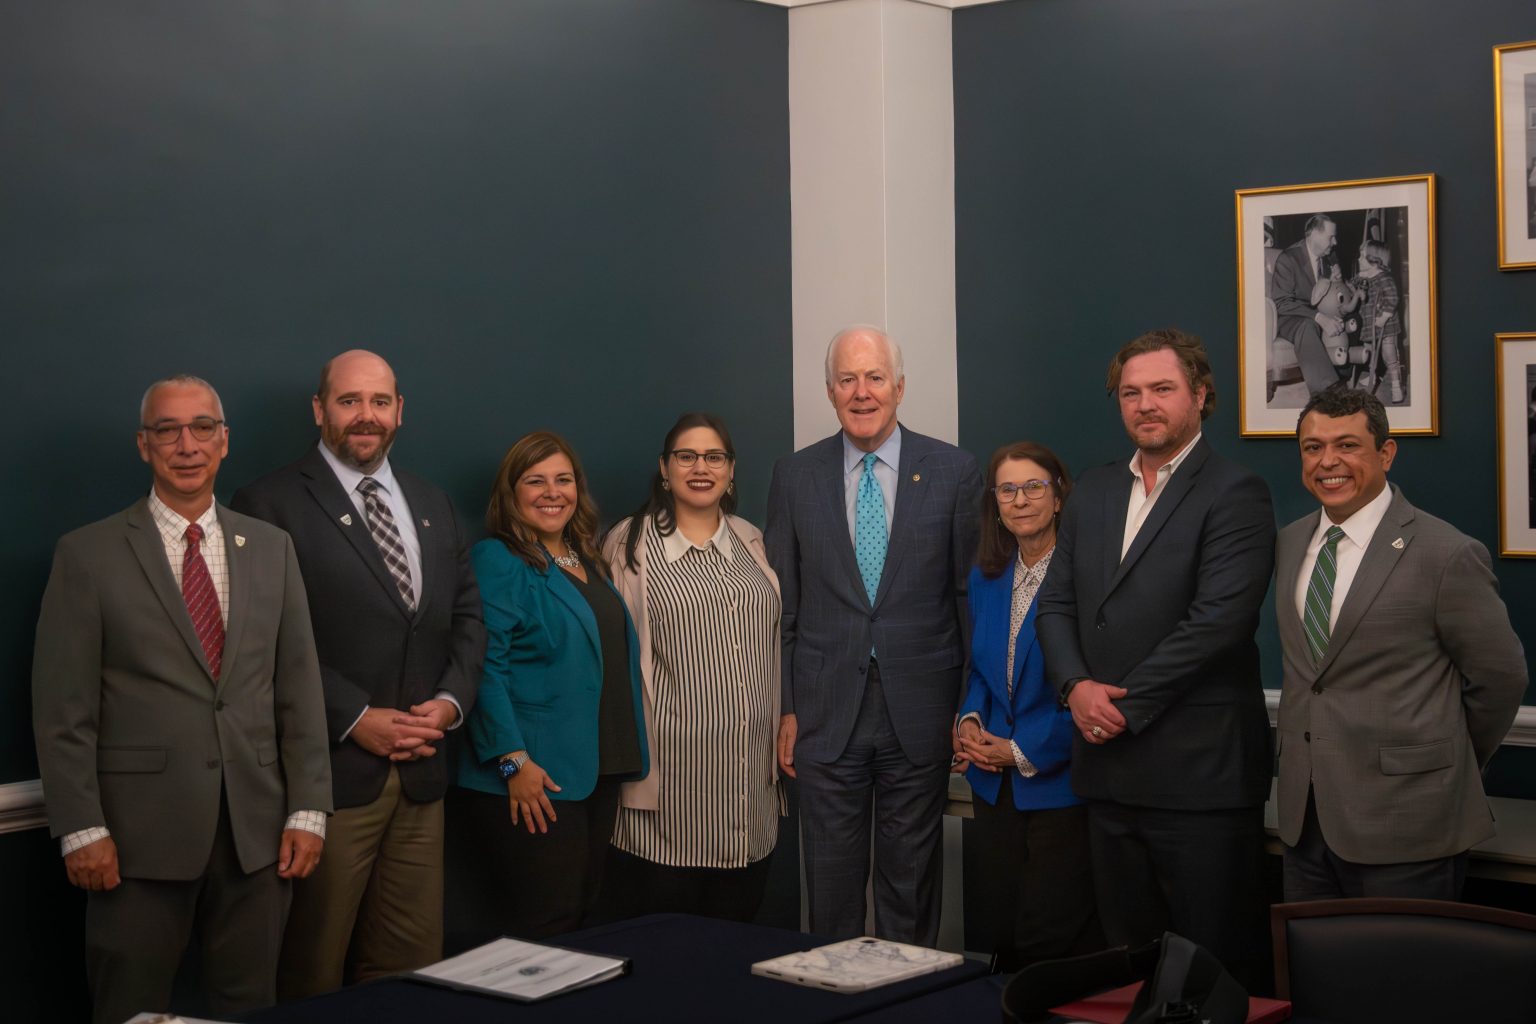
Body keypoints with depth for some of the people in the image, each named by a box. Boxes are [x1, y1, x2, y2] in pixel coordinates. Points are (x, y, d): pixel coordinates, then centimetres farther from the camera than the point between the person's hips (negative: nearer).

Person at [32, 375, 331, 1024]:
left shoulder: (271, 548, 10)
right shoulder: (88, 554, 0)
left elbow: (300, 686, 8)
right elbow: (62, 708, -3)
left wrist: (307, 809, 2)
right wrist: (82, 830, -9)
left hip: (257, 830, 3)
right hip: (141, 831, -3)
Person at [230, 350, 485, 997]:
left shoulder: (433, 507, 16)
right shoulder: (271, 505, -4)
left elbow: (467, 617, 16)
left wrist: (451, 700, -1)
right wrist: (355, 720, -15)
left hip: (420, 773, 6)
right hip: (330, 772, -5)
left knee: (412, 964, 10)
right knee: (313, 973, 5)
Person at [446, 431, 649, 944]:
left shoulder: (587, 562, 16)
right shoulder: (497, 562, -8)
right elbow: (484, 667, -16)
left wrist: (625, 758, 16)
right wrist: (514, 761, -22)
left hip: (598, 774, 8)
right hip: (534, 781, -8)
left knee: (581, 918, 12)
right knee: (548, 923, -5)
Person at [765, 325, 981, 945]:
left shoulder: (952, 471, 1)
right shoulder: (795, 476, 5)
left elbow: (972, 595, 3)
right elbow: (783, 606, 6)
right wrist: (785, 709, 2)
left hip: (920, 710, -1)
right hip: (826, 709, 1)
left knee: (911, 877, 9)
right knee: (831, 881, 7)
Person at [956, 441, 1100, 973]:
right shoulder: (986, 578, 11)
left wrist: (1023, 751, -12)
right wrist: (970, 720, 0)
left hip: (1060, 783, -6)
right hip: (995, 784, 7)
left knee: (1050, 938, -6)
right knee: (998, 932, 10)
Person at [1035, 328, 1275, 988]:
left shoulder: (1234, 495, -6)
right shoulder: (1092, 494, 16)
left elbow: (1218, 619, -16)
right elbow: (1055, 605, 13)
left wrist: (1125, 704, -14)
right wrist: (1076, 686, -6)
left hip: (1199, 774, -6)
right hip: (1109, 771, 6)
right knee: (1127, 963, 13)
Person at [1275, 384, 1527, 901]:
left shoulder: (1447, 555, -11)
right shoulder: (1291, 543, 9)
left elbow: (1500, 678, -3)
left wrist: (1447, 769, 8)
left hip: (1403, 824, -6)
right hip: (1305, 815, 6)